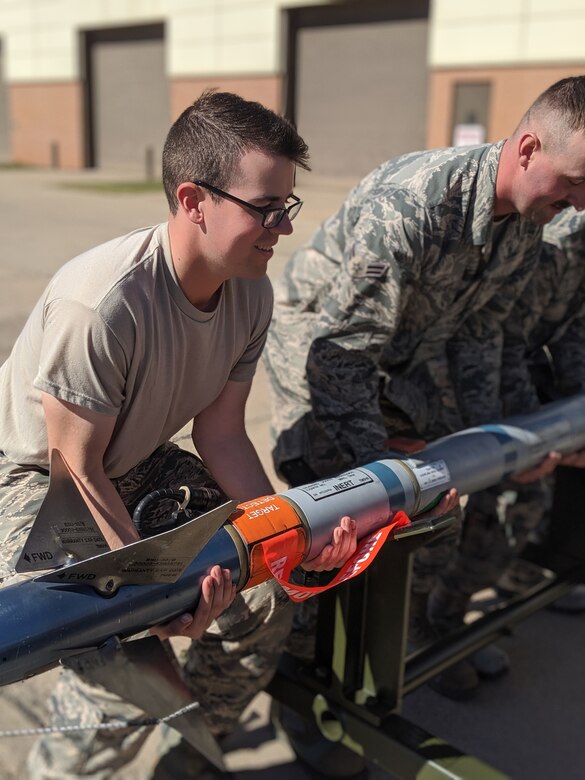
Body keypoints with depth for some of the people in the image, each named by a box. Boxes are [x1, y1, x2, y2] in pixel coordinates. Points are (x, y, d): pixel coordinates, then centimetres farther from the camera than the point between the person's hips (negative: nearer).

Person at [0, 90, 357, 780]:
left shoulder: (251, 293, -12)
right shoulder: (98, 303, -35)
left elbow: (219, 434, -7)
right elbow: (78, 470, -25)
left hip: (137, 465, 7)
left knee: (265, 595, -5)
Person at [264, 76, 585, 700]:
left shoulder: (528, 224, -11)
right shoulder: (411, 205, -38)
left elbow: (480, 330, 0)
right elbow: (339, 351, -34)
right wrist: (378, 464, -31)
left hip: (410, 346, 7)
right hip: (318, 329, -7)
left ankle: (413, 624, 31)